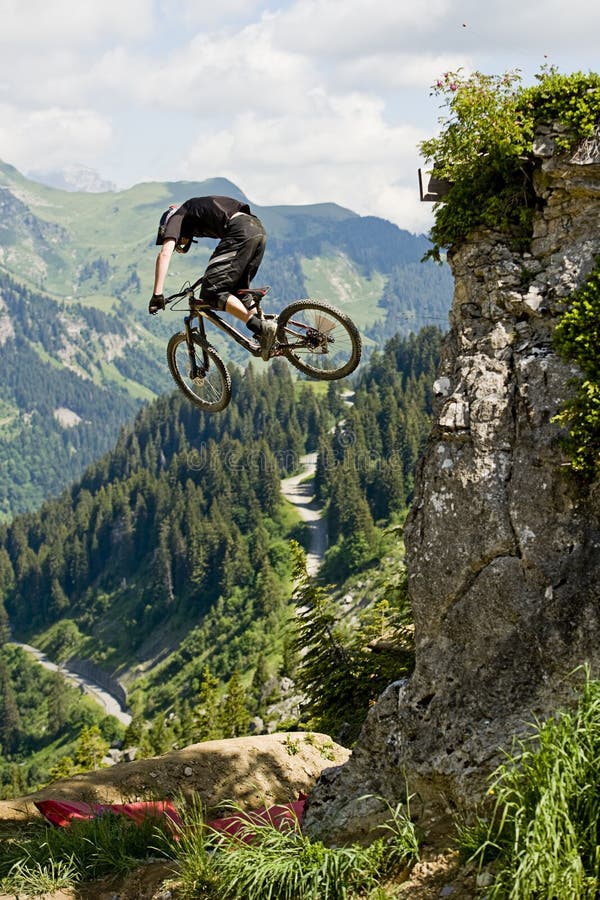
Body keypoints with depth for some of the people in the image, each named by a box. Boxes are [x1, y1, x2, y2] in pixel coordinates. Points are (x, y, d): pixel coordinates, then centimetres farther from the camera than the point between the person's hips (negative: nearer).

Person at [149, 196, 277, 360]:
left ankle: (263, 328, -17)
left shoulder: (176, 217, 16)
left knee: (211, 292, -7)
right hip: (259, 228, 8)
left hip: (241, 232, -8)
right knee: (238, 288, 23)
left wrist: (157, 294, -3)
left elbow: (164, 254, 0)